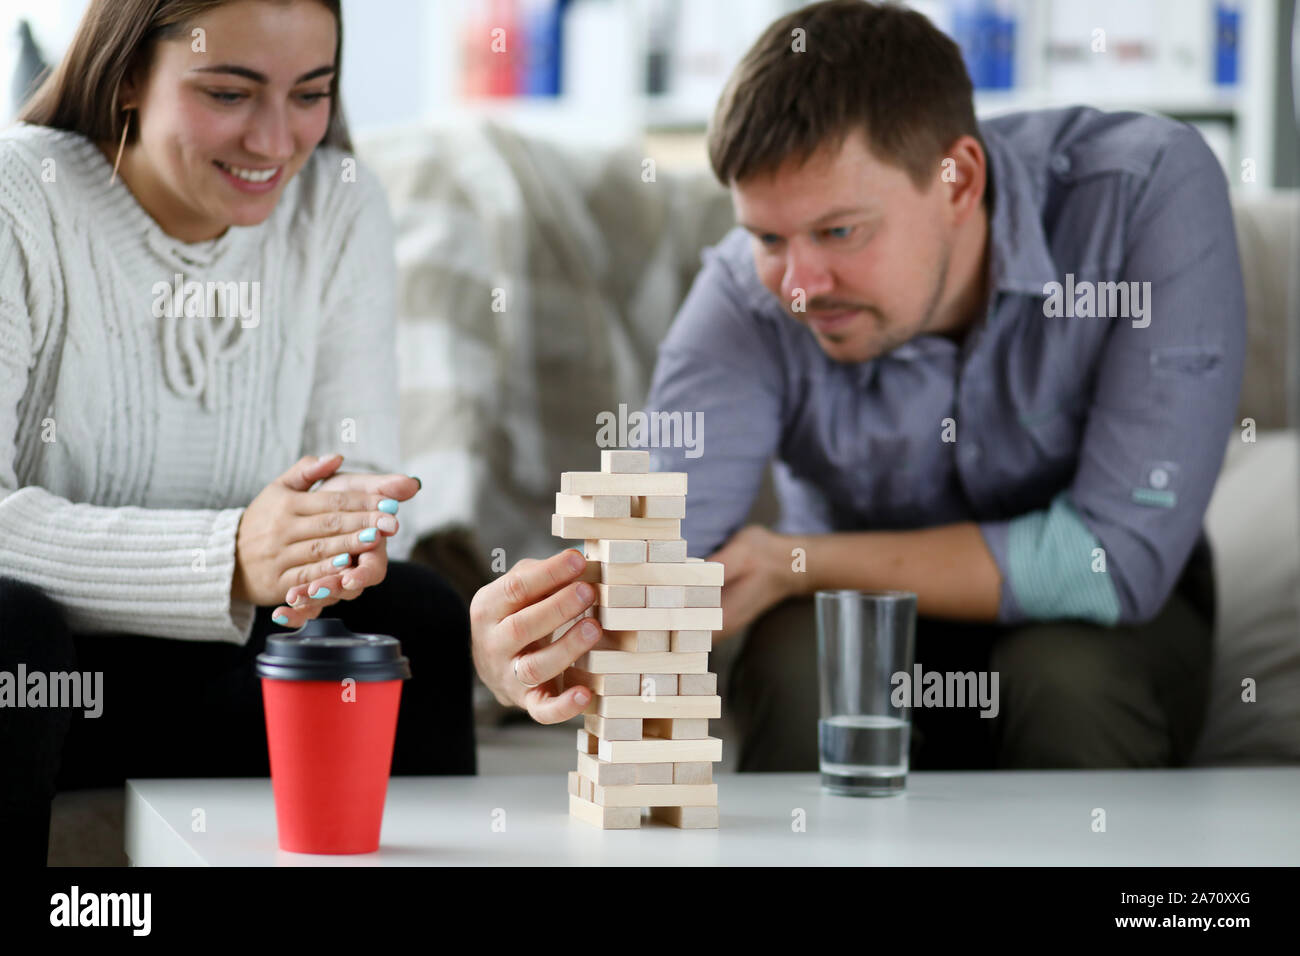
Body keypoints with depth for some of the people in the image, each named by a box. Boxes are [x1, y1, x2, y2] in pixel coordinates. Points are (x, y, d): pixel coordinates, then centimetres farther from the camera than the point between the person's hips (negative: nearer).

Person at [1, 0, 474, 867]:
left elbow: (361, 474, -2)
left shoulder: (340, 206, 2)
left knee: (414, 614, -20)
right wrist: (230, 555, -35)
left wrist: (346, 535, -28)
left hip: (213, 679, 4)